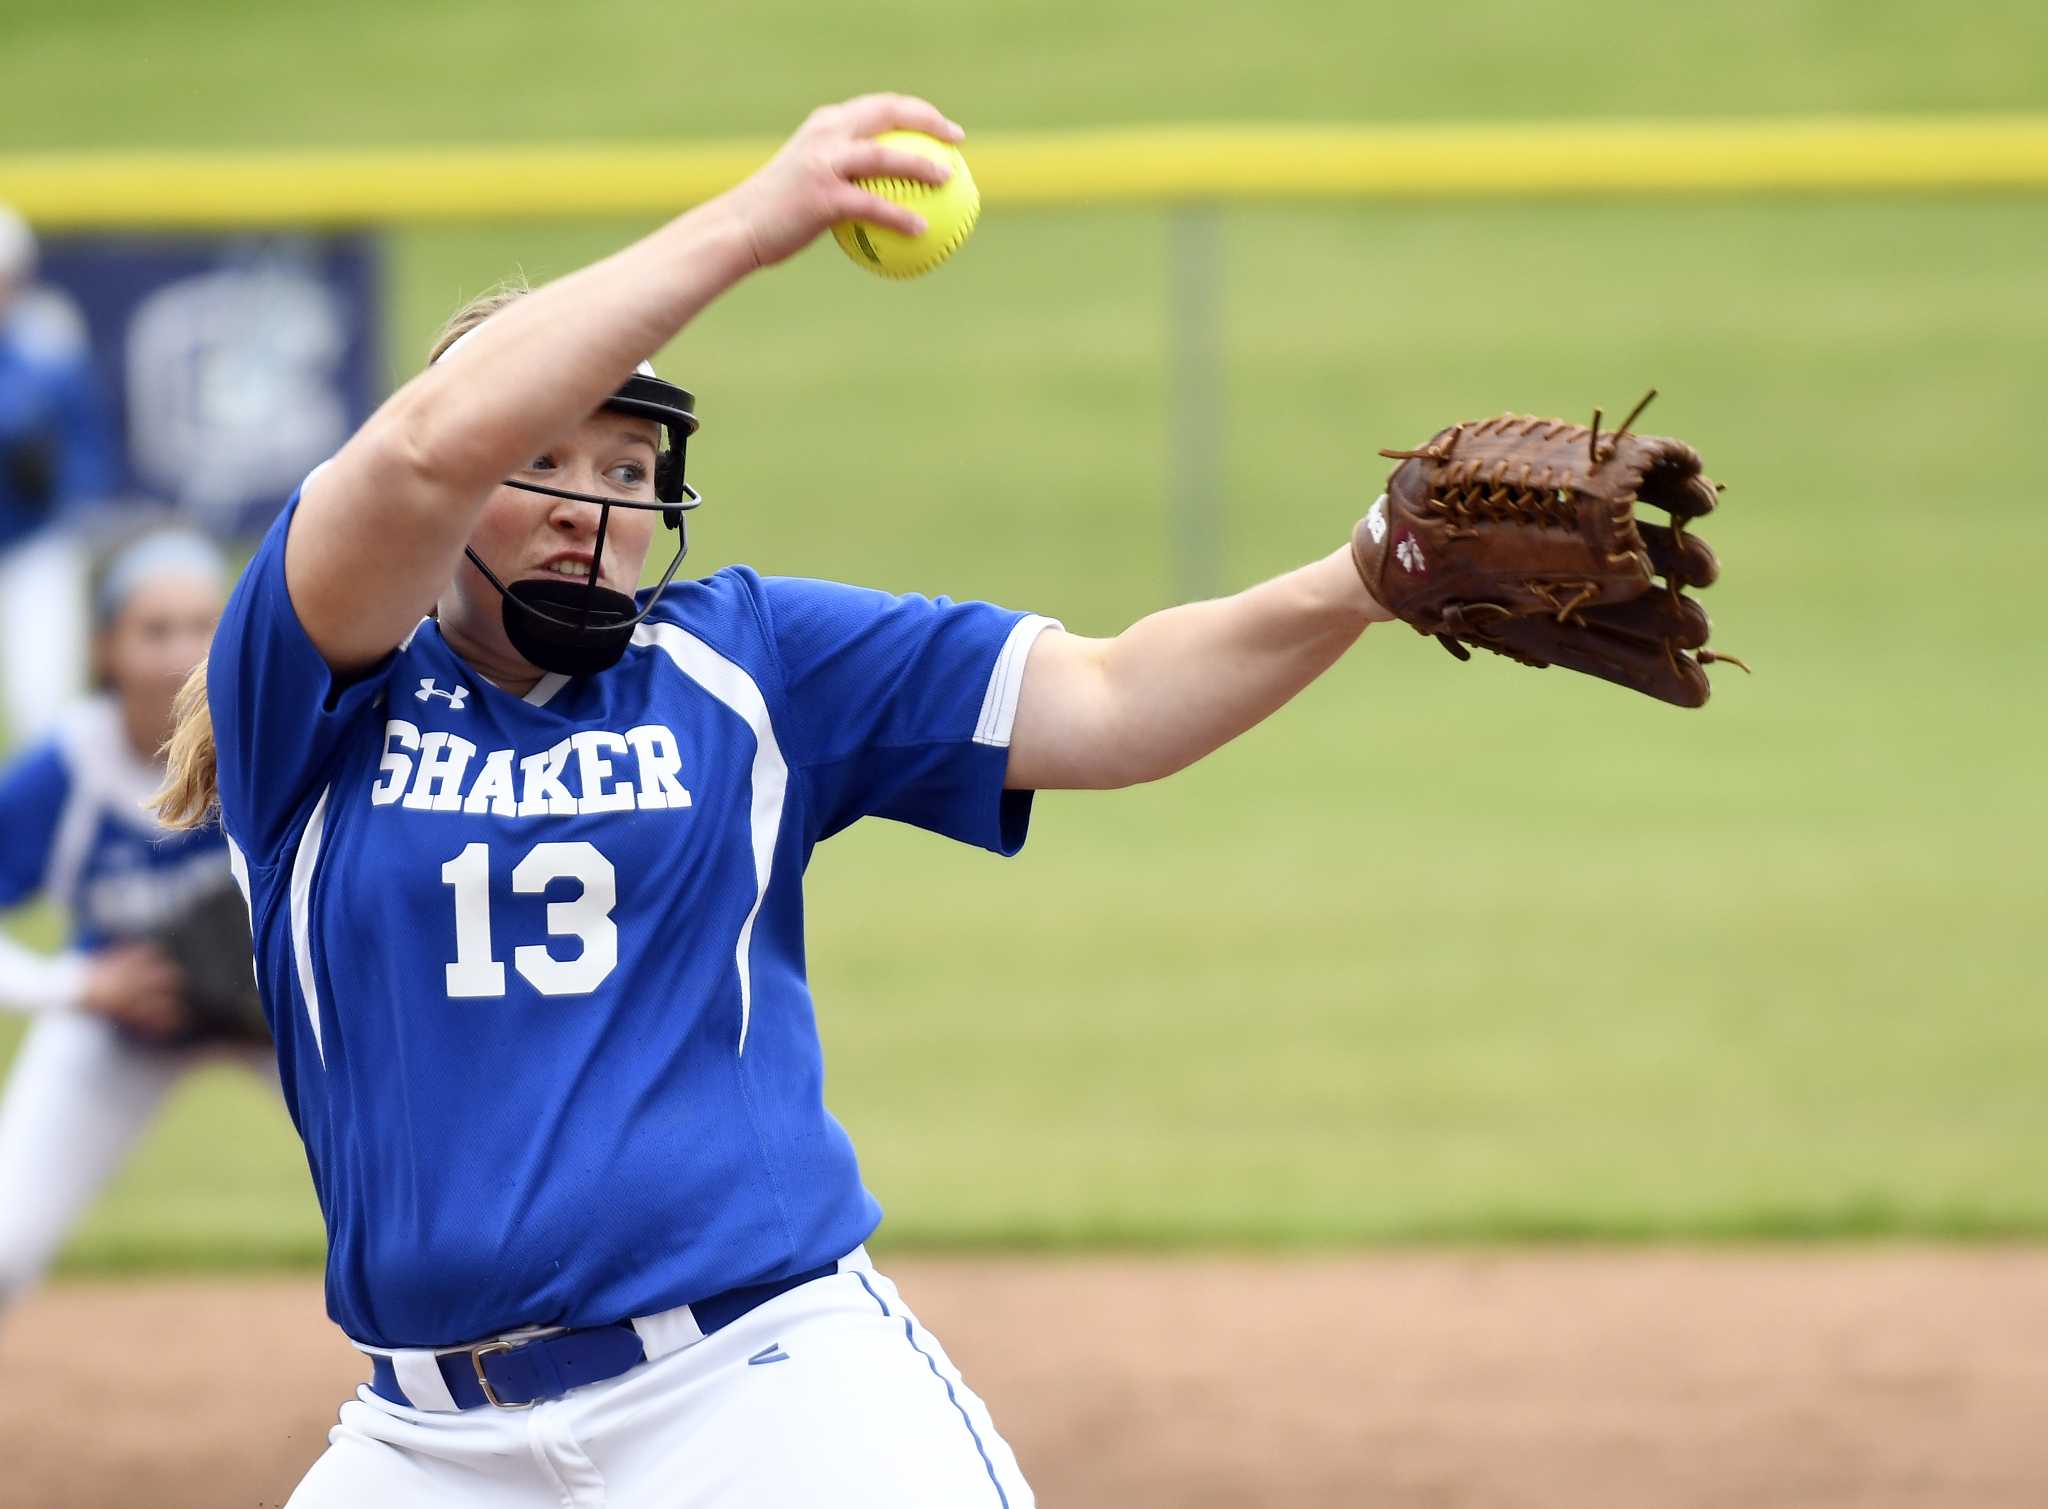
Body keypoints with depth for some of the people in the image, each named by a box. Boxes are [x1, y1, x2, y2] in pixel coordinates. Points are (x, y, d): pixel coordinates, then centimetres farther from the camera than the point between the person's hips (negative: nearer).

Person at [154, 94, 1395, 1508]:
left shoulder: (745, 662, 10)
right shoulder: (318, 699, 3)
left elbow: (1101, 706, 2)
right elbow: (433, 447, -16)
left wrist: (1355, 587, -16)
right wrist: (748, 223, -22)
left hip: (764, 1388, 0)